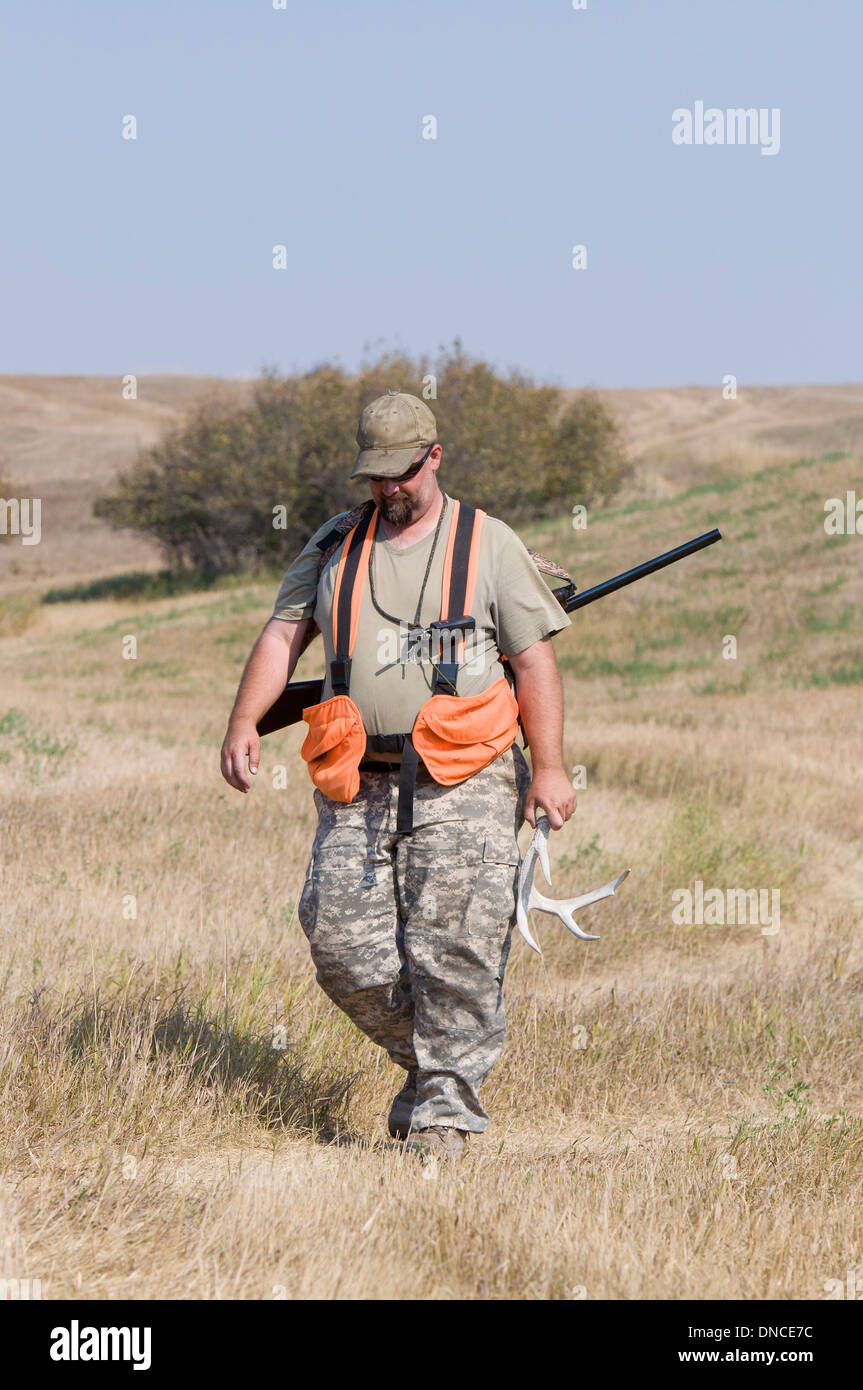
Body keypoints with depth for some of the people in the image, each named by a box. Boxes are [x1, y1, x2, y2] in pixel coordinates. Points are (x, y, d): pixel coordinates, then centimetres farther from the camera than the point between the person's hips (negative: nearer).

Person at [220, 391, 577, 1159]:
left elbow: (534, 660, 2)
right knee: (342, 944, -5)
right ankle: (427, 1059, 18)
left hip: (459, 785, -3)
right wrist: (244, 722, -5)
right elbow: (284, 635, 11)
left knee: (451, 949, -12)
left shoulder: (488, 544, 5)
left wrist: (549, 767, -6)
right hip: (358, 786, 4)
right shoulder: (335, 545, 15)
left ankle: (446, 1107, -4)